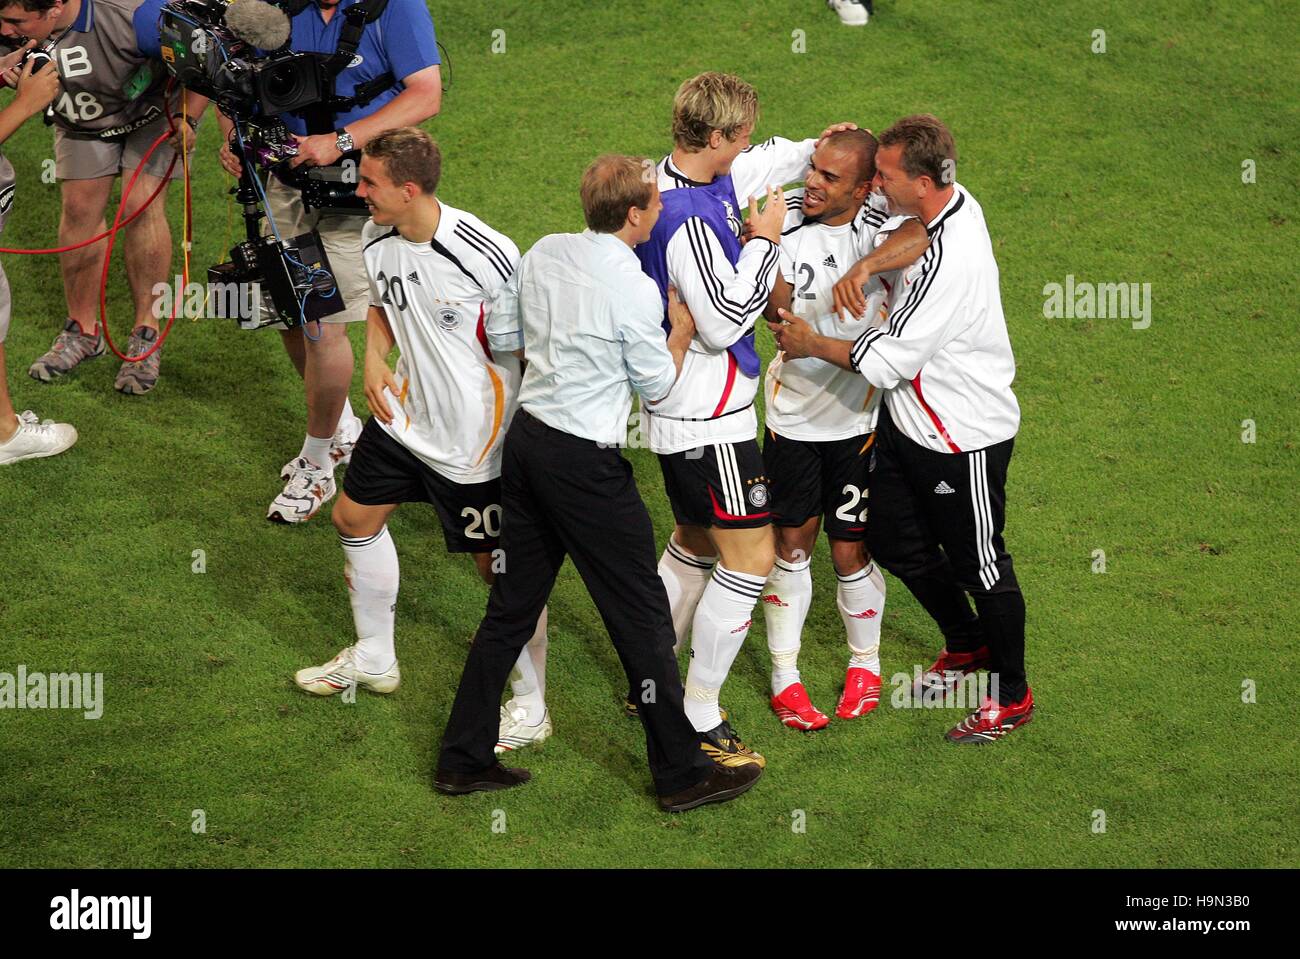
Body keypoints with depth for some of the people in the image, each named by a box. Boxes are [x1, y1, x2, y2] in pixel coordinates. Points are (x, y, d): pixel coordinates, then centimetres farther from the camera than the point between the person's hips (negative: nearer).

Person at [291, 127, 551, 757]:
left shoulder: (487, 255, -27)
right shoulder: (380, 245, -5)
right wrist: (374, 360, -2)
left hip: (476, 436, -8)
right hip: (405, 415, 8)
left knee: (501, 564, 0)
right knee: (354, 517, 19)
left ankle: (531, 708, 17)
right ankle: (374, 659, 42)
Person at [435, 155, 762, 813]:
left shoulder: (543, 253, 2)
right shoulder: (633, 289, -18)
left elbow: (499, 336, 13)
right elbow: (658, 386, -6)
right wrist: (681, 331, 6)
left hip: (527, 438, 7)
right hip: (586, 462, -7)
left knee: (511, 608, 16)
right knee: (642, 616, 4)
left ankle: (463, 758, 21)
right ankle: (681, 774, 14)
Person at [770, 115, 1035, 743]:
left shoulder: (952, 260, -32)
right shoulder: (950, 203, -5)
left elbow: (890, 361, -26)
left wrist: (811, 344, -12)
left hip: (964, 437, -9)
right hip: (907, 420, 9)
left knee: (978, 562, 7)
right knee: (895, 543, 20)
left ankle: (1013, 697, 26)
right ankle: (968, 644, 43)